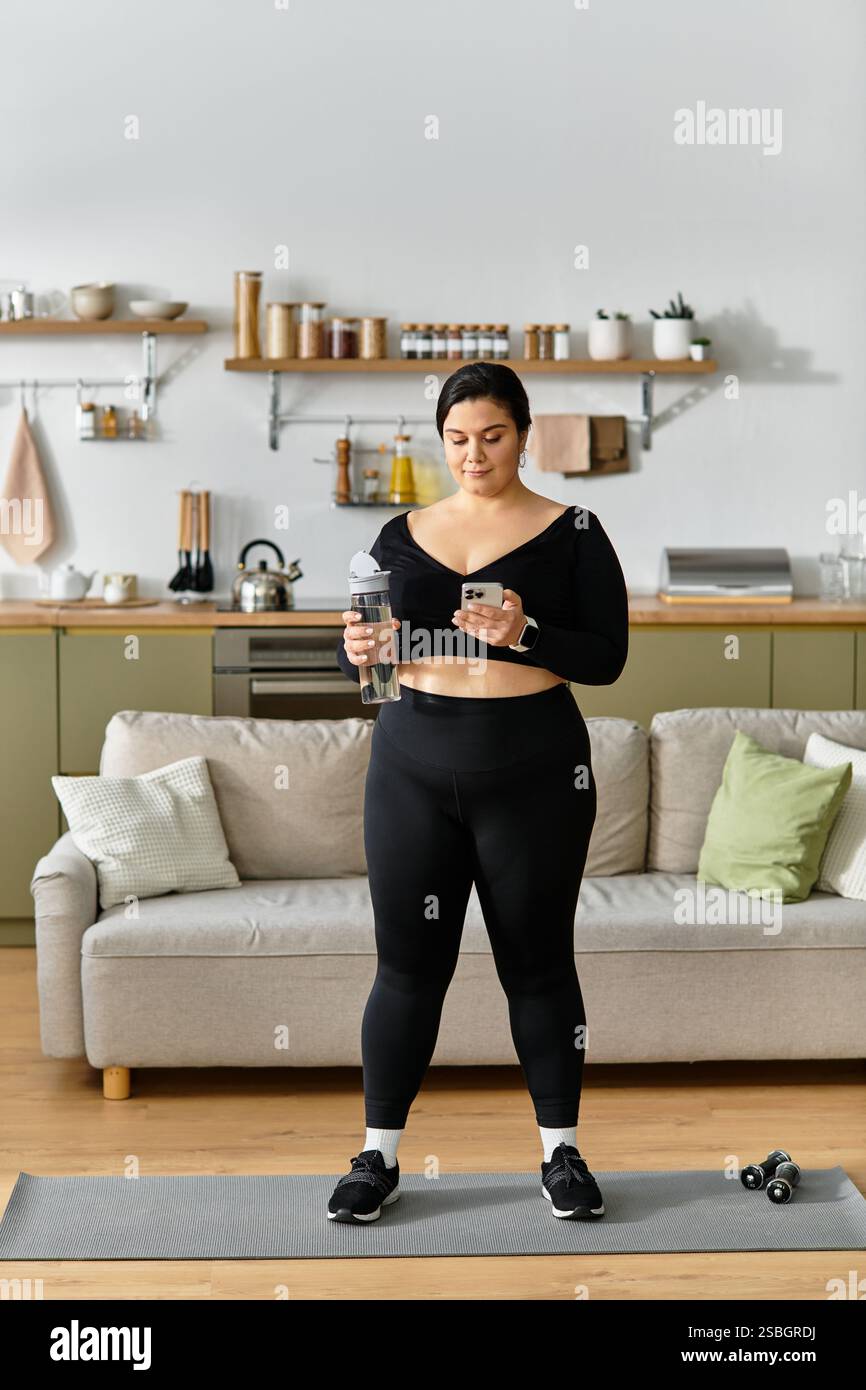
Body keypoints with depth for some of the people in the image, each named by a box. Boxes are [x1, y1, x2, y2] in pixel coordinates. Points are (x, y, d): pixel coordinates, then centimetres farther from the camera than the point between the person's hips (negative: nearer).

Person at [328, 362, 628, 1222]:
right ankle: (378, 1157, 17)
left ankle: (561, 1153, 21)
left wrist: (525, 633, -22)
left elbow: (607, 658, -6)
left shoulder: (572, 534, 0)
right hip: (414, 768, 2)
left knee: (538, 962, 6)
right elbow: (363, 653, 12)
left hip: (535, 772, -2)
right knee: (408, 963, 5)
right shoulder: (402, 536, 8)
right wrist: (359, 652, -12)